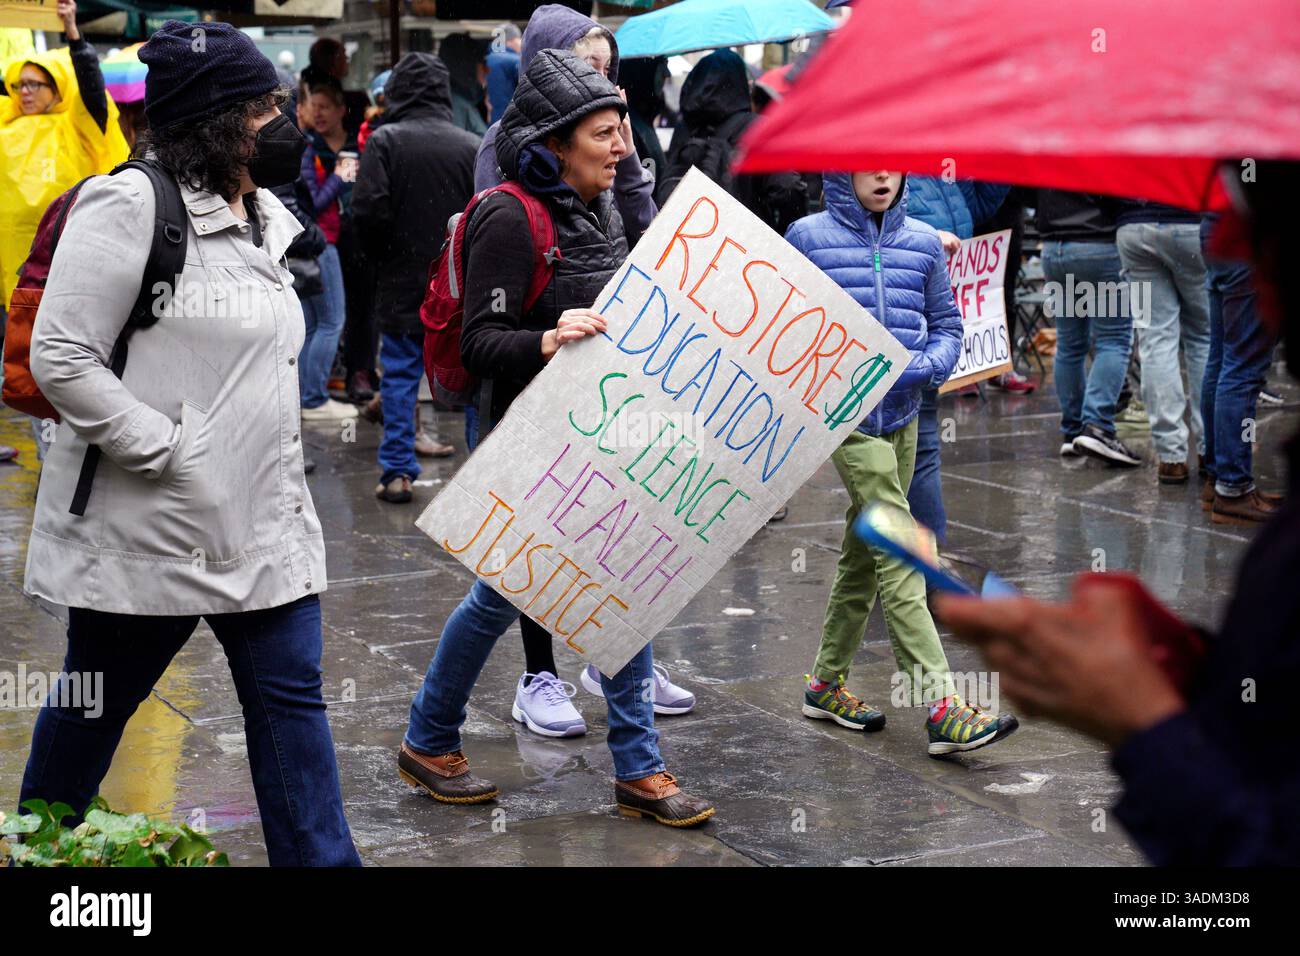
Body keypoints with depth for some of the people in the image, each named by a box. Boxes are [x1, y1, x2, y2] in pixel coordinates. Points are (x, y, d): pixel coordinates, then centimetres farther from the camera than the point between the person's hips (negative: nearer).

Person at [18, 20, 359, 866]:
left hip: (264, 520, 7)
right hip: (147, 525, -7)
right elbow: (61, 357, -18)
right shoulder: (131, 206, -14)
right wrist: (169, 450, -19)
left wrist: (283, 474, 15)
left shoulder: (263, 217, 13)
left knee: (290, 695, 6)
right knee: (97, 702, 11)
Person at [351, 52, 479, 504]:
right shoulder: (472, 145, -2)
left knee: (399, 375, 7)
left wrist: (383, 256, 3)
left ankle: (397, 471, 6)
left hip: (402, 281, -1)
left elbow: (369, 209, -14)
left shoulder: (385, 140, -7)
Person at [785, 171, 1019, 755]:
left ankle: (827, 682, 29)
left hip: (903, 415, 6)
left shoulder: (924, 243, 9)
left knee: (865, 550, 14)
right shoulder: (808, 238, -2)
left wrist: (926, 366, -7)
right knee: (898, 553, -13)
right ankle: (941, 706, -17)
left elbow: (947, 325, 13)